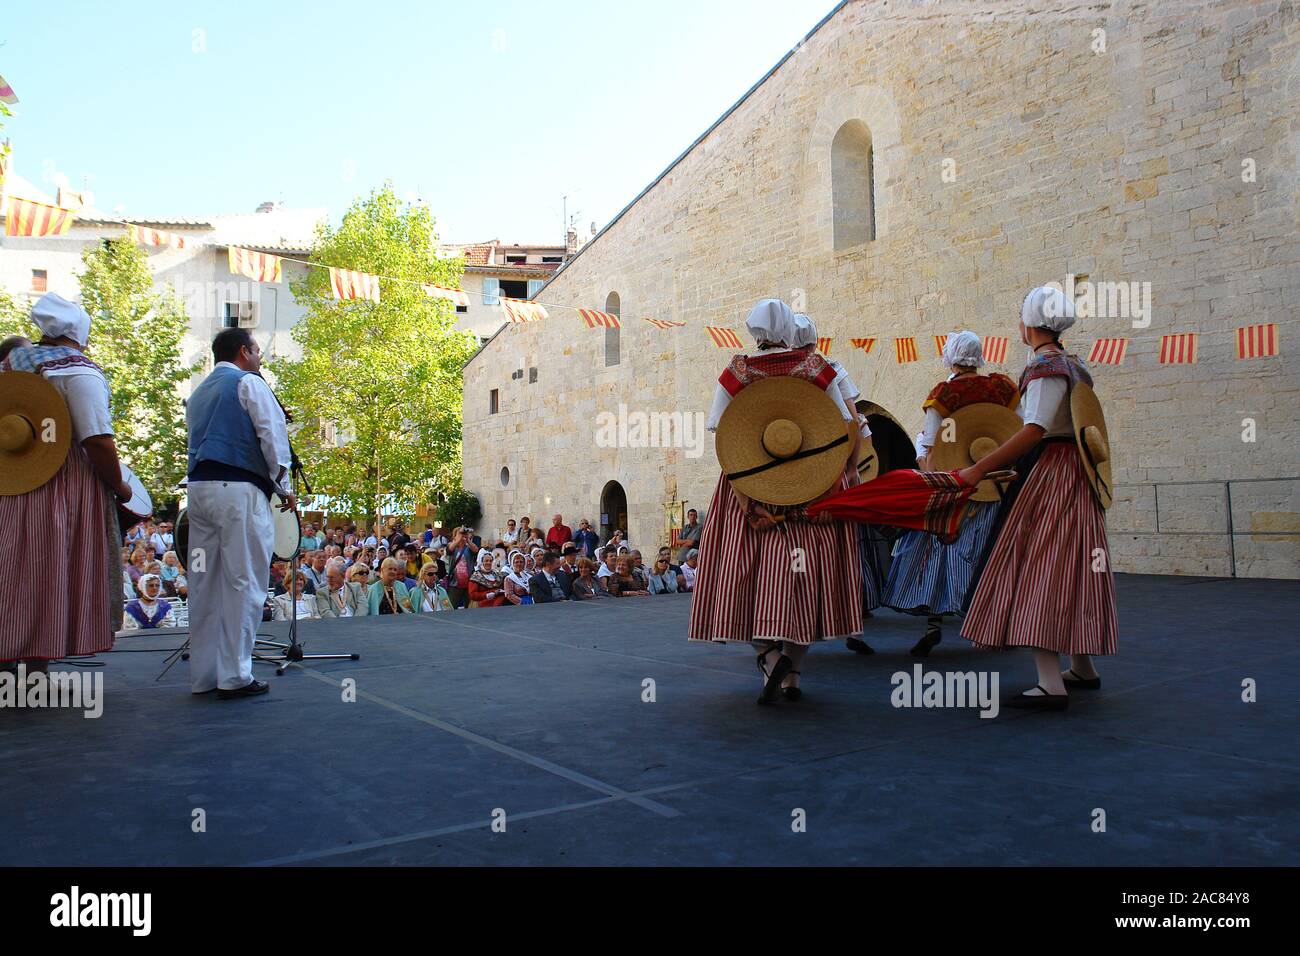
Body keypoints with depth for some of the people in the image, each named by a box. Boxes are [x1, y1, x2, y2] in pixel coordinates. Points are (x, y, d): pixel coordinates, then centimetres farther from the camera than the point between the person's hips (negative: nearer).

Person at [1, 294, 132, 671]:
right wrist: (120, 488, -7)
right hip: (64, 490, -7)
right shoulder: (80, 373, -11)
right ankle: (36, 665, 3)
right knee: (52, 581, 0)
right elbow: (98, 441, -18)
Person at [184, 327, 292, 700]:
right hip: (239, 489, -8)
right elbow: (273, 434, -8)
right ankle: (234, 676, -4)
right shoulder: (249, 383, 0)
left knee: (204, 582, 9)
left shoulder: (199, 392, 23)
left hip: (198, 486, 8)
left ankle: (203, 675, 14)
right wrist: (283, 485, -2)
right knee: (243, 582, -4)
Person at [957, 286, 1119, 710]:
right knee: (1066, 567, 16)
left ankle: (1051, 684, -16)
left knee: (1038, 566, -11)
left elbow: (1035, 431, -24)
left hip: (1048, 476, -10)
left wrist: (980, 468, -25)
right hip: (1074, 474, 10)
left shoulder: (1044, 367, -14)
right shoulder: (1075, 365, 15)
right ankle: (1082, 668, 26)